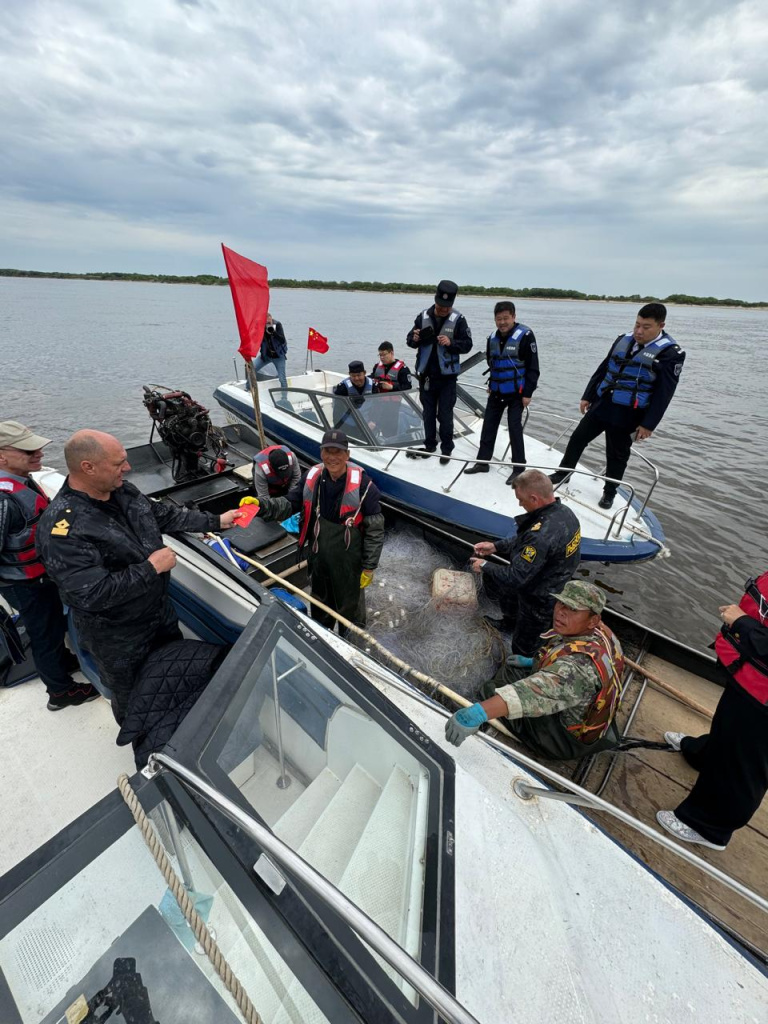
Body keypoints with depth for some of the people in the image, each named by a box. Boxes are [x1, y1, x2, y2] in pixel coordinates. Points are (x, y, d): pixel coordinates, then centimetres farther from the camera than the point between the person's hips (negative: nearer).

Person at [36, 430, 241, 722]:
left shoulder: (123, 491, -8)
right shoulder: (62, 527, -32)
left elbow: (164, 515, 7)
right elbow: (92, 595, -34)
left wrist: (216, 521, 6)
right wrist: (151, 568, -28)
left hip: (161, 610, 8)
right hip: (118, 639, -7)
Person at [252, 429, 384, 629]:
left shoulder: (362, 485, -21)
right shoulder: (312, 478, -8)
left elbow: (375, 530, -15)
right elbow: (289, 504, -1)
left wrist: (369, 567, -11)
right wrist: (261, 506, -22)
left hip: (349, 562, -5)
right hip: (318, 558, 5)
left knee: (350, 606, 17)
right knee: (320, 604, 29)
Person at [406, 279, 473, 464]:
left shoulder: (458, 320, -6)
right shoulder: (423, 317, 2)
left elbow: (467, 345, -5)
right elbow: (409, 340, 6)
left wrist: (451, 342, -23)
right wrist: (415, 339, -17)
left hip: (447, 376, -3)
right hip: (426, 374, 3)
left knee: (445, 414, 1)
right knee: (428, 413, 12)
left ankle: (447, 449, 14)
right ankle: (429, 446, 25)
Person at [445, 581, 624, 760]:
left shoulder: (582, 664, -42)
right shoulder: (597, 630, -13)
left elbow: (541, 691, -58)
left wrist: (479, 713, -67)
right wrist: (533, 662, 8)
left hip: (566, 740, -8)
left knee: (489, 690, -5)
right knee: (510, 671, 15)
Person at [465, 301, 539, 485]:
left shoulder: (524, 335, -12)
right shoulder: (493, 338, 7)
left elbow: (533, 367, -12)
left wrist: (528, 393, -16)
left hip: (516, 392, -6)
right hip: (496, 391, 6)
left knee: (514, 427, -6)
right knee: (488, 424, 7)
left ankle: (519, 468, 4)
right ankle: (482, 461, 18)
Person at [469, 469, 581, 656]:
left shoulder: (542, 535, -39)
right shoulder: (563, 511, -10)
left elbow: (516, 577, -30)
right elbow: (523, 540, 5)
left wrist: (485, 566, -15)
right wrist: (495, 546, 0)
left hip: (540, 600, -9)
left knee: (523, 651, 14)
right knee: (492, 577, 27)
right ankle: (511, 620, 49)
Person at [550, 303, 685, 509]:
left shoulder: (670, 353, -9)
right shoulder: (623, 340, 7)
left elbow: (664, 393, -12)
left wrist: (648, 424, -16)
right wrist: (587, 396, 12)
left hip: (626, 415, -5)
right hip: (601, 405, 5)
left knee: (617, 455, 7)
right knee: (578, 438, 9)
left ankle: (609, 492, 24)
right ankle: (563, 473, 27)